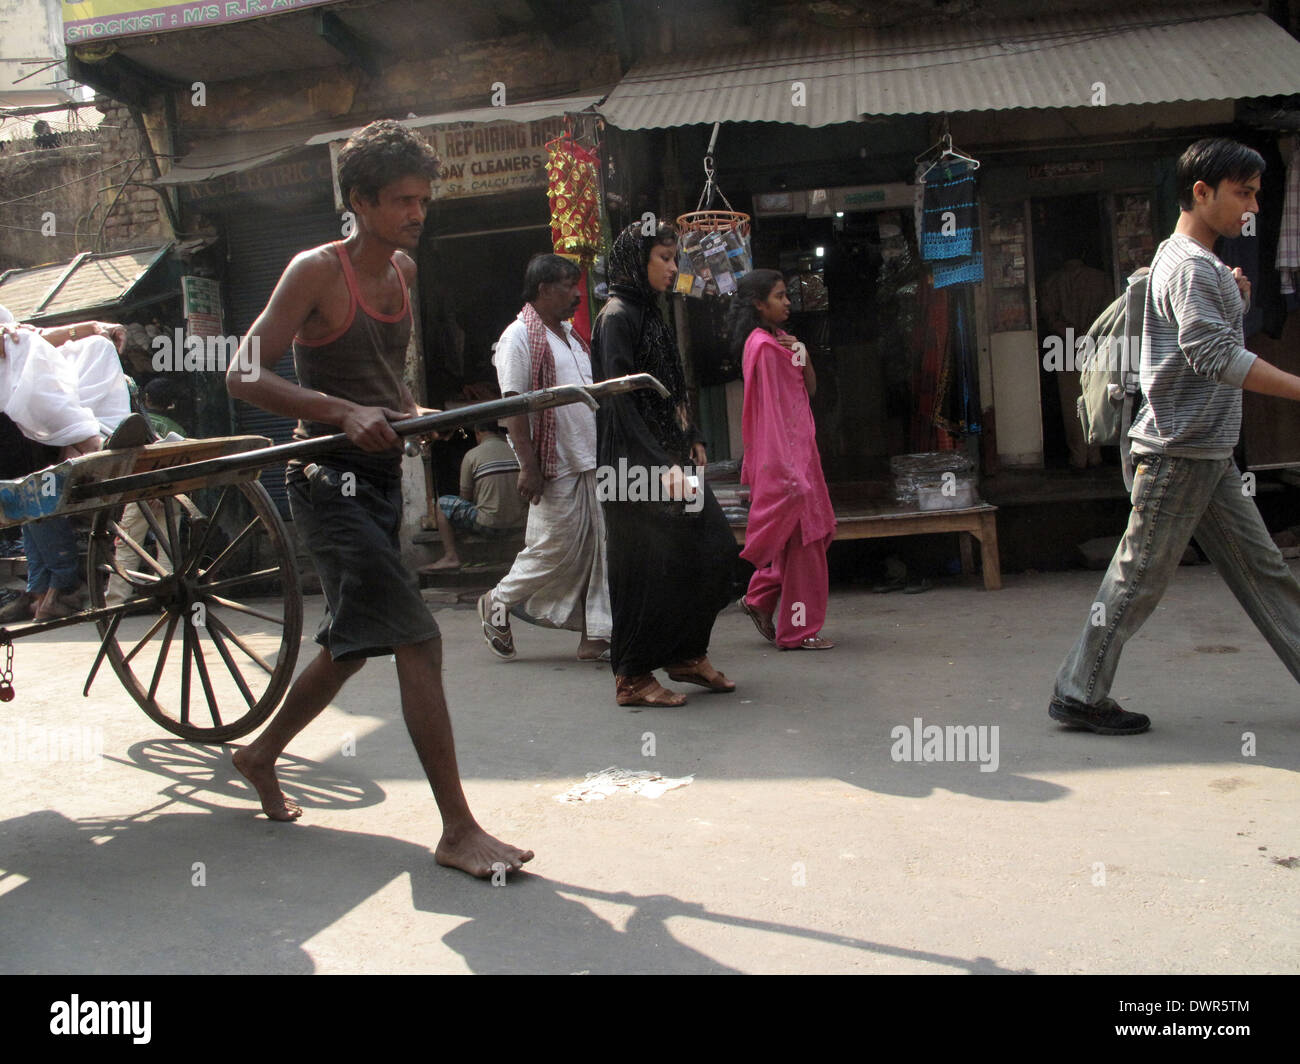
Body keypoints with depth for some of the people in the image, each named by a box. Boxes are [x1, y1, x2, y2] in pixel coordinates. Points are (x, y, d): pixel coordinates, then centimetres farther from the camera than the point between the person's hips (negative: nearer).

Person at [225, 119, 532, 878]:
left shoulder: (403, 271, 11)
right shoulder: (317, 271, -11)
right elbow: (244, 374, -17)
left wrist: (408, 410, 6)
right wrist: (344, 412, -28)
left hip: (383, 478, 9)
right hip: (330, 480, -8)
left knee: (354, 644, 19)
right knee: (418, 641, -15)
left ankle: (263, 754, 42)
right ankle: (459, 830, -8)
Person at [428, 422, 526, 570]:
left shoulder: (472, 455, -3)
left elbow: (465, 498, 2)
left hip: (488, 524, -5)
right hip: (519, 523, 5)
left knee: (442, 503, 11)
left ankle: (451, 556, 0)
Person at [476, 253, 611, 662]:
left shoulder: (569, 334, 18)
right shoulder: (519, 336, -9)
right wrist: (528, 466, -20)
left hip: (592, 463, 8)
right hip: (556, 467, -8)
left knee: (599, 550, 5)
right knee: (557, 549, -3)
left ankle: (597, 635, 10)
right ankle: (499, 602, 19)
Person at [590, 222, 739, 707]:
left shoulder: (649, 313, 16)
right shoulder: (617, 316, -12)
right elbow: (618, 400, -19)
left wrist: (692, 441, 10)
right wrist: (663, 466, -21)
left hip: (668, 456, 9)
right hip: (638, 464, -9)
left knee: (715, 548, 8)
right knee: (648, 565, -5)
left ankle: (687, 655, 20)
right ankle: (632, 678, 7)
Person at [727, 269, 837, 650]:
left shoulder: (779, 340, 16)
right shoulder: (762, 345, -13)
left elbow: (810, 389, 15)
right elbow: (769, 408, -19)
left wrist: (802, 354, -3)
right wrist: (785, 466, -23)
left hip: (798, 447, 10)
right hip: (781, 451, -10)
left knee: (813, 531, 14)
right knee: (803, 537, -4)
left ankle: (760, 598, 23)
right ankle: (799, 630, 4)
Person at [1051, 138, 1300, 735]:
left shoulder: (1205, 265, 18)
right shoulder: (1187, 266, -15)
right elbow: (1217, 357, -26)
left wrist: (1236, 301, 10)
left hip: (1210, 452, 10)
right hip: (1177, 451, -10)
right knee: (1138, 578, -4)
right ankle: (1079, 695, 6)